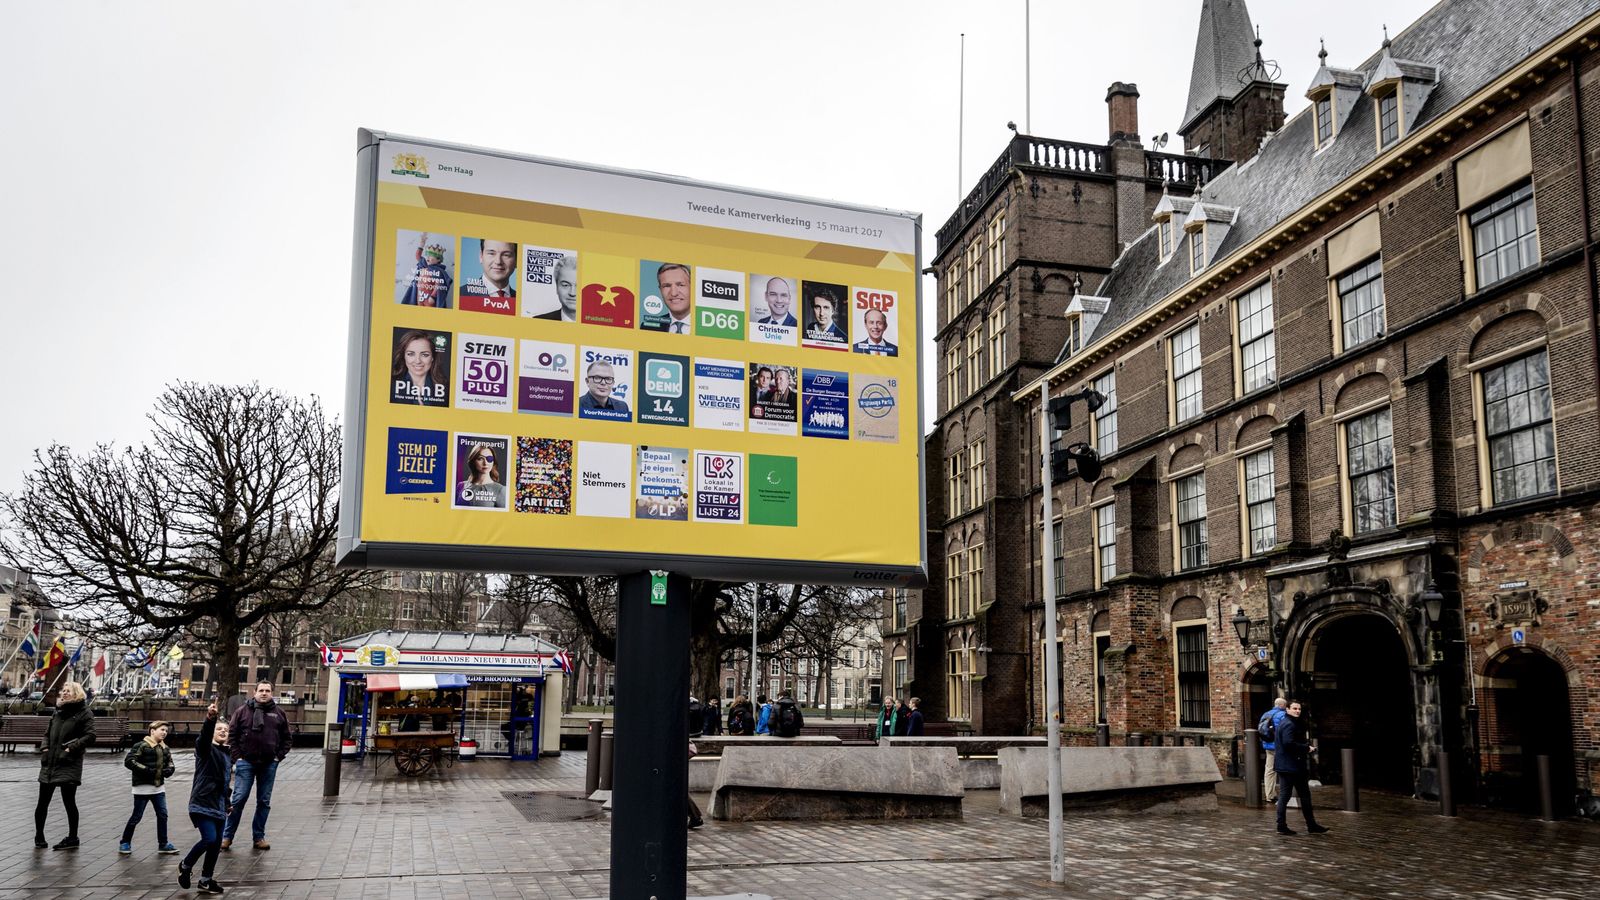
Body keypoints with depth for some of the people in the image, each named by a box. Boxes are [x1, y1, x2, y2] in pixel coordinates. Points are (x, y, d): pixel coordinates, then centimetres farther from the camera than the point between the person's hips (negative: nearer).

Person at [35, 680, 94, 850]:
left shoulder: (84, 713, -5)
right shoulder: (58, 712, 16)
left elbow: (90, 737, -12)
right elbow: (48, 733, 23)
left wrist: (71, 748, -19)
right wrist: (44, 748, 6)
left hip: (69, 765, -6)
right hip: (49, 763, 6)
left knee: (69, 802, -1)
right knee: (42, 803, 9)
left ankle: (72, 838, 9)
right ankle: (39, 836, 23)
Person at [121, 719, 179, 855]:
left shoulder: (164, 748, 10)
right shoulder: (142, 746, -11)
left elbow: (169, 762, 21)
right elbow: (129, 761, -18)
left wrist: (169, 769, -2)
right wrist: (146, 770, -23)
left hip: (159, 787, 7)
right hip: (143, 787, -6)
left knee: (162, 815, 6)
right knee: (137, 816, 2)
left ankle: (163, 844, 14)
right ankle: (125, 843, 18)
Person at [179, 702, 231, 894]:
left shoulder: (226, 753, 14)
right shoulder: (205, 748, -6)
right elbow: (204, 736, -30)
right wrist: (210, 719, -49)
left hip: (218, 806, 7)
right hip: (202, 804, -7)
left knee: (216, 844, 8)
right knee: (209, 839, -18)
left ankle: (206, 880, 21)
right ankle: (185, 865, 7)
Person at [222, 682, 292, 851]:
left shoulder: (279, 714, 8)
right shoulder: (243, 711, 2)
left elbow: (286, 738, 13)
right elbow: (231, 735, 2)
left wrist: (279, 756, 3)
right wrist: (237, 757, -4)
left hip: (269, 764, 2)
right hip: (246, 762, -2)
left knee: (264, 802, 7)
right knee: (238, 799, -3)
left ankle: (259, 837, 15)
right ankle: (227, 836, 7)